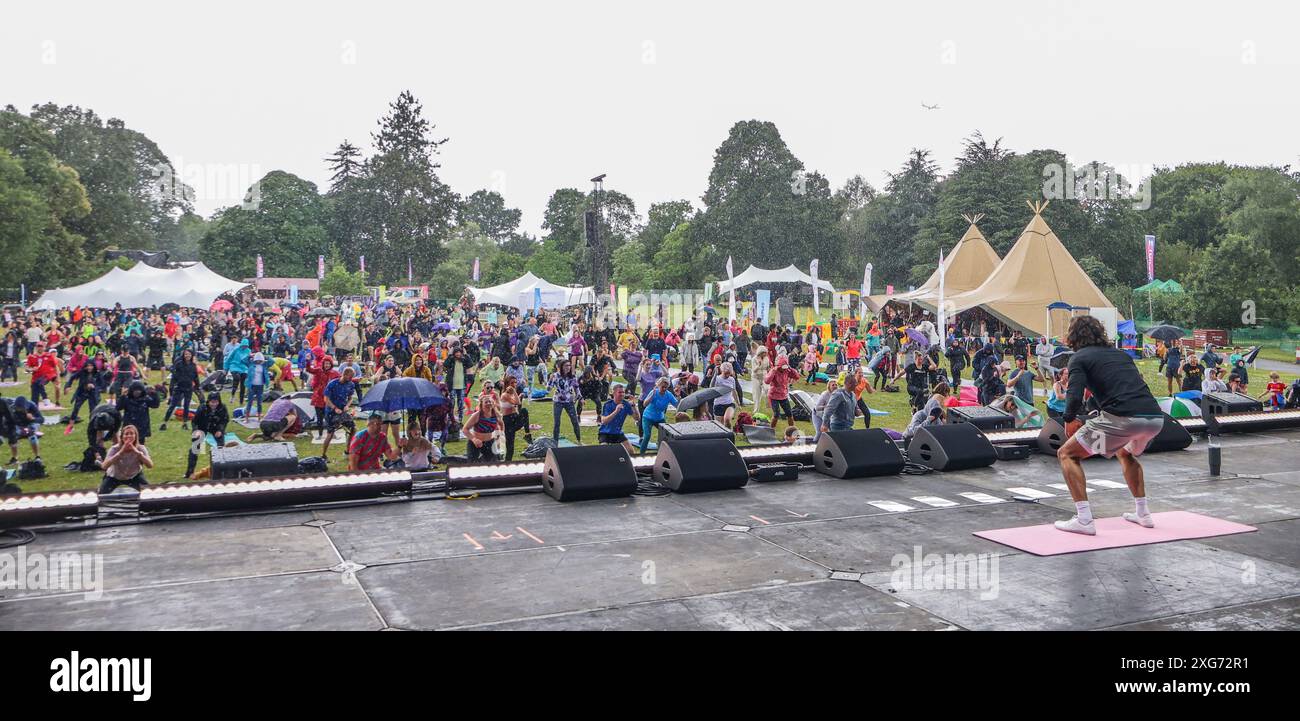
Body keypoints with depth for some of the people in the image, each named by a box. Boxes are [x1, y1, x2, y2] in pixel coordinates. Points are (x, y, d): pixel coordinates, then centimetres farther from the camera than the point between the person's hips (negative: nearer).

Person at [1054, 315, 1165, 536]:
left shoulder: (1080, 358, 8)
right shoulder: (1121, 354, 27)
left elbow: (1075, 396, -6)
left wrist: (1068, 420, 12)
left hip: (1122, 418, -7)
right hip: (1155, 418, 7)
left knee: (1067, 454, 7)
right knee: (1126, 454, 37)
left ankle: (1084, 520, -1)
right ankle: (1142, 514, 33)